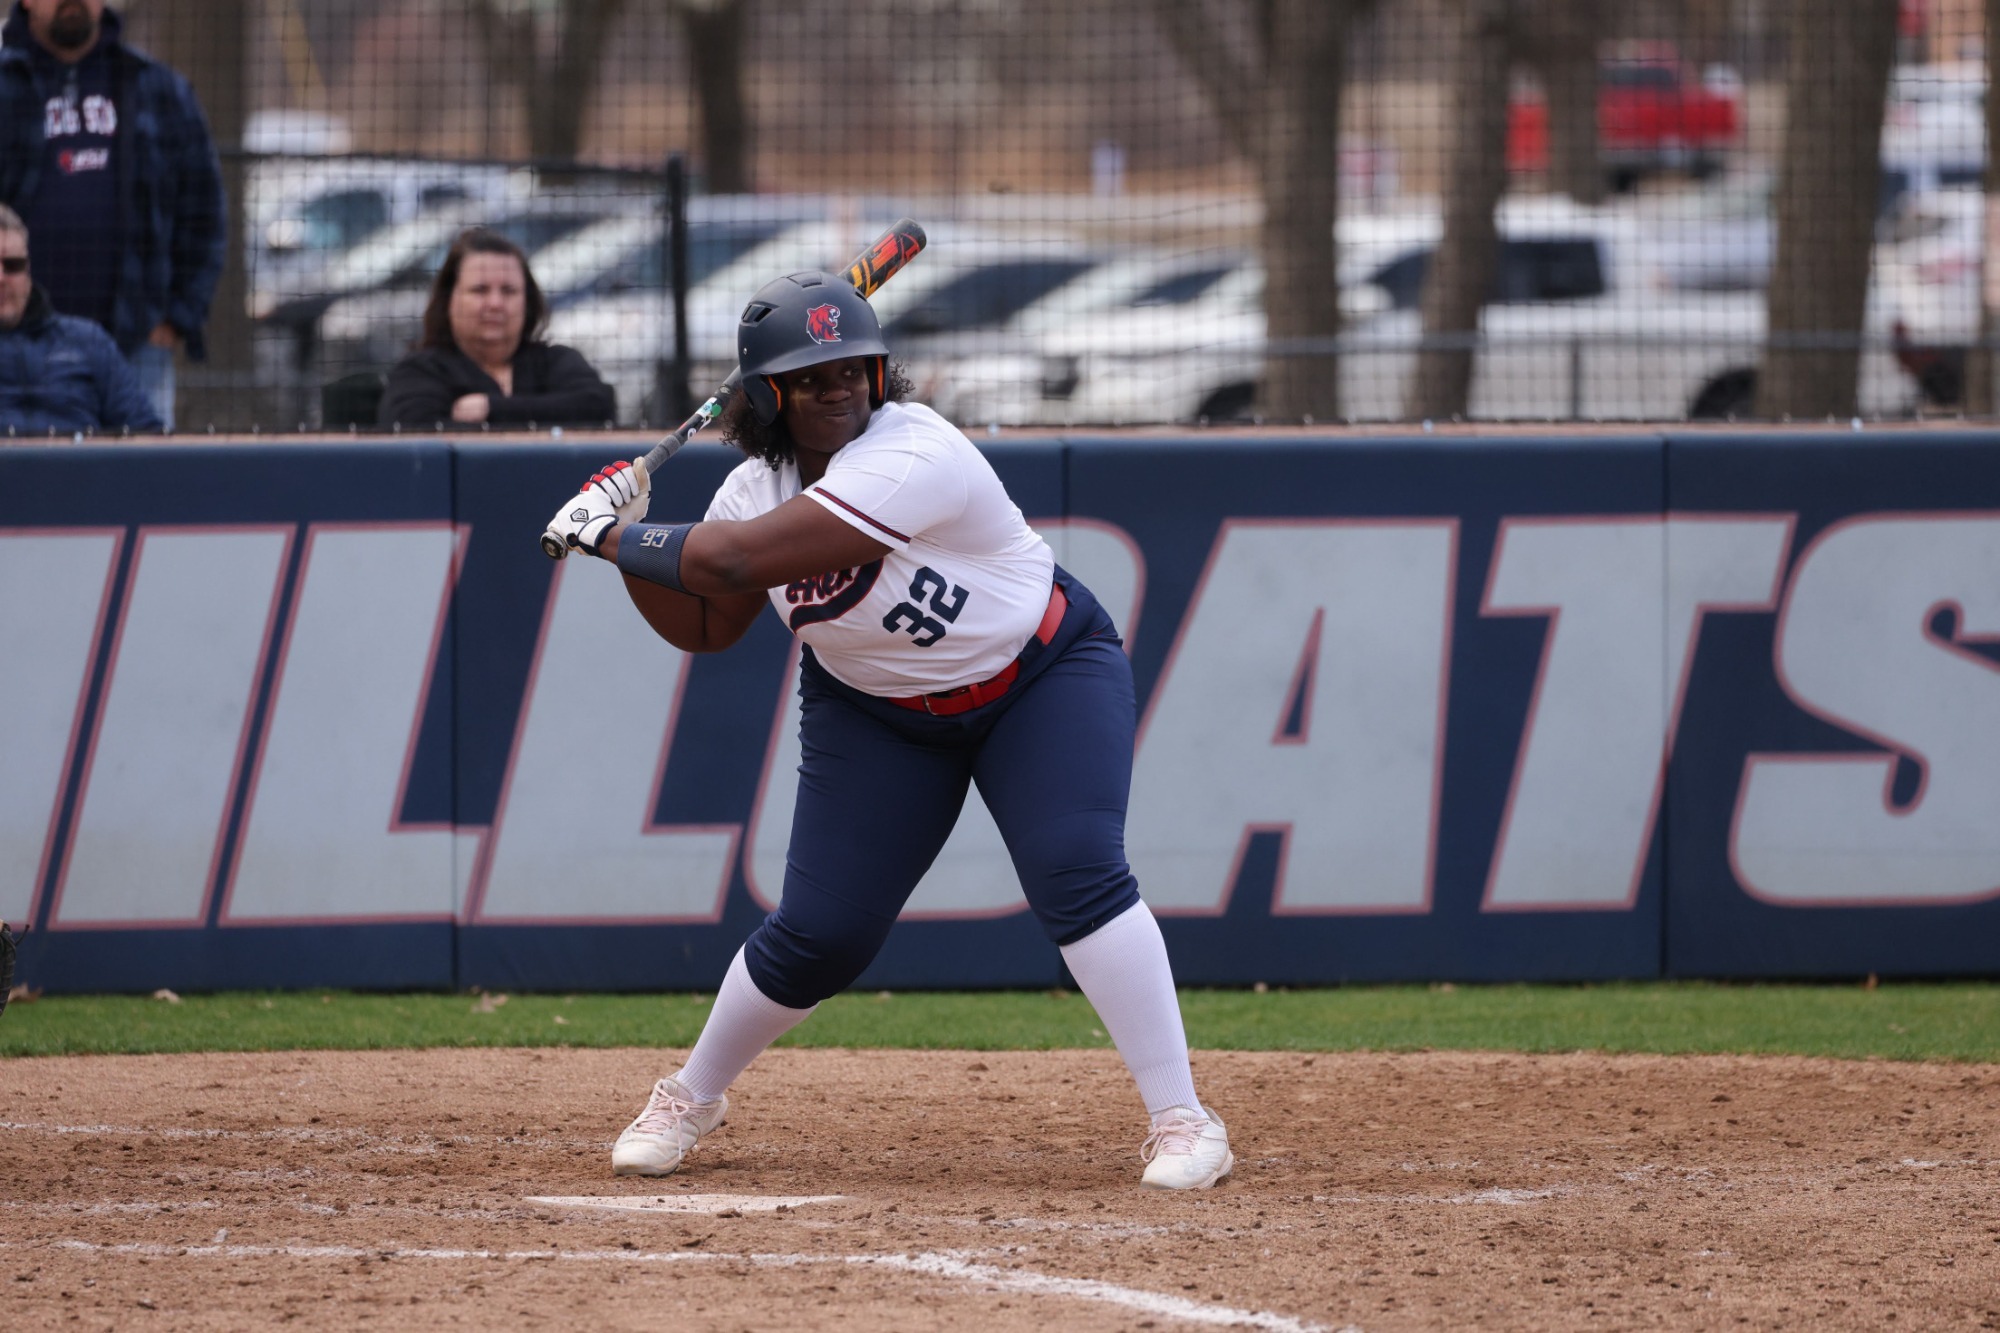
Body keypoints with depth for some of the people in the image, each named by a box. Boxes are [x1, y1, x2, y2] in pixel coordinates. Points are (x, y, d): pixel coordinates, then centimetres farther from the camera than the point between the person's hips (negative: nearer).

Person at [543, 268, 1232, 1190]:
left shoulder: (909, 457, -33)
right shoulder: (760, 486, -9)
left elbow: (735, 560, -36)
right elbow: (704, 626, 4)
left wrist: (612, 538, -23)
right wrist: (629, 544, -11)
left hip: (1045, 675, -5)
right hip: (878, 714, 5)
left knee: (1077, 874, -25)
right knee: (819, 932, -1)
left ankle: (1181, 1121, -21)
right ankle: (691, 1097, 24)